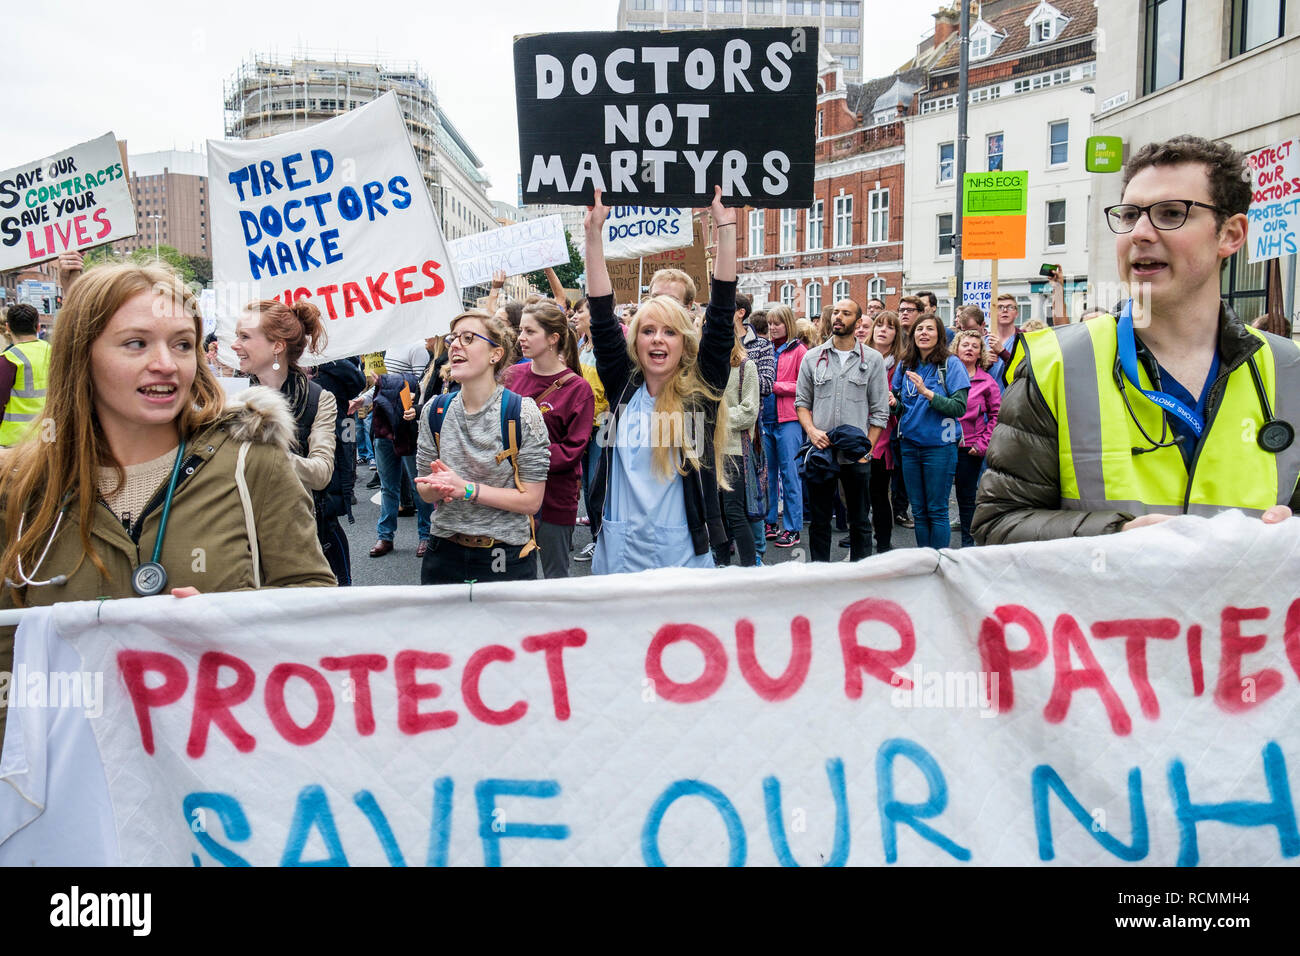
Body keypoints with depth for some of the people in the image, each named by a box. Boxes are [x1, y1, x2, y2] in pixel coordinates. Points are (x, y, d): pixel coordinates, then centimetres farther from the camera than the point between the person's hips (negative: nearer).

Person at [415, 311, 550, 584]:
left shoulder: (521, 412, -12)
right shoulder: (436, 410, 1)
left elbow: (532, 500, -13)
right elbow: (424, 490, 7)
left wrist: (465, 488, -22)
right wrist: (439, 487, -17)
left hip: (506, 557, -3)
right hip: (444, 553, 4)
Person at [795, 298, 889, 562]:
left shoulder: (873, 359, 2)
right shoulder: (812, 357, 7)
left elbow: (880, 411, 2)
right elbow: (801, 401, 8)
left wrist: (867, 449, -6)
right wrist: (811, 430, -10)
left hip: (856, 455, -1)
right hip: (820, 451, 1)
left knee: (860, 521, 7)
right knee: (819, 520, 8)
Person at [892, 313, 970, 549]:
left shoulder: (951, 364, -7)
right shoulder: (904, 365, 8)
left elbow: (960, 407, -14)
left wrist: (927, 393, -24)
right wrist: (894, 403, -5)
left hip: (939, 444, -5)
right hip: (910, 443, 5)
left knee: (936, 510, 0)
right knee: (918, 510, 11)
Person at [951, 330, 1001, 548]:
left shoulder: (987, 381, 2)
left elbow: (996, 415, 4)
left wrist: (983, 444, -3)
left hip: (969, 448, -1)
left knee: (967, 497, 8)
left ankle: (968, 542, 20)